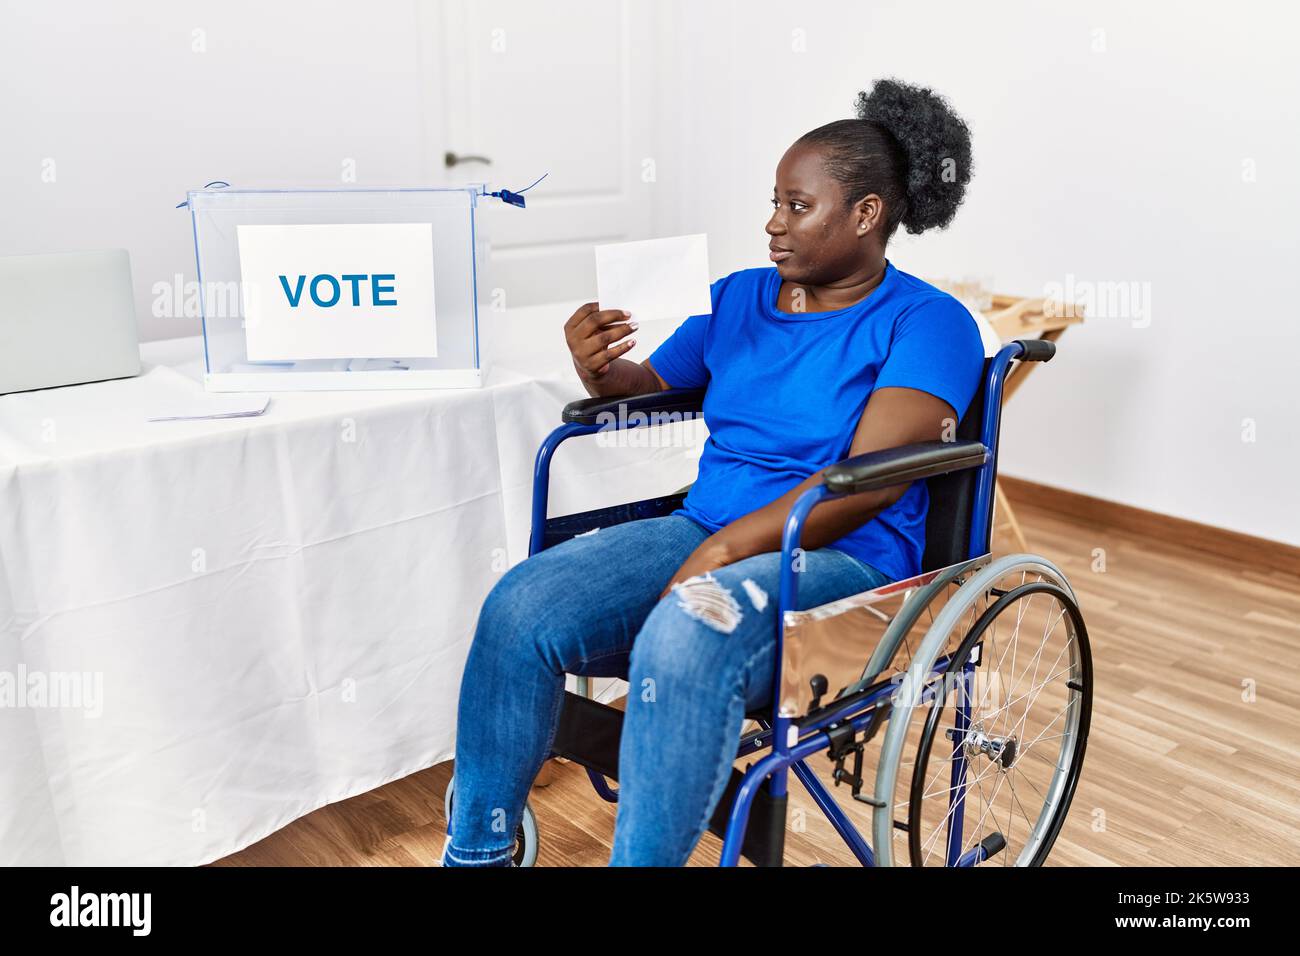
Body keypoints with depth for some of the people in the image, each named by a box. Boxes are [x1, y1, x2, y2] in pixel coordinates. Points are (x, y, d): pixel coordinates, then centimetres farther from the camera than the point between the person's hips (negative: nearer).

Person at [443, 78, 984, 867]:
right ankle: (477, 852, -5)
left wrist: (728, 547, -24)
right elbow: (657, 386, 22)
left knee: (684, 641, -38)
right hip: (703, 533, 6)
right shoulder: (741, 296, 16)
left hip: (843, 560, -5)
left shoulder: (928, 323, -3)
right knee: (520, 606, -19)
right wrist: (601, 370, -2)